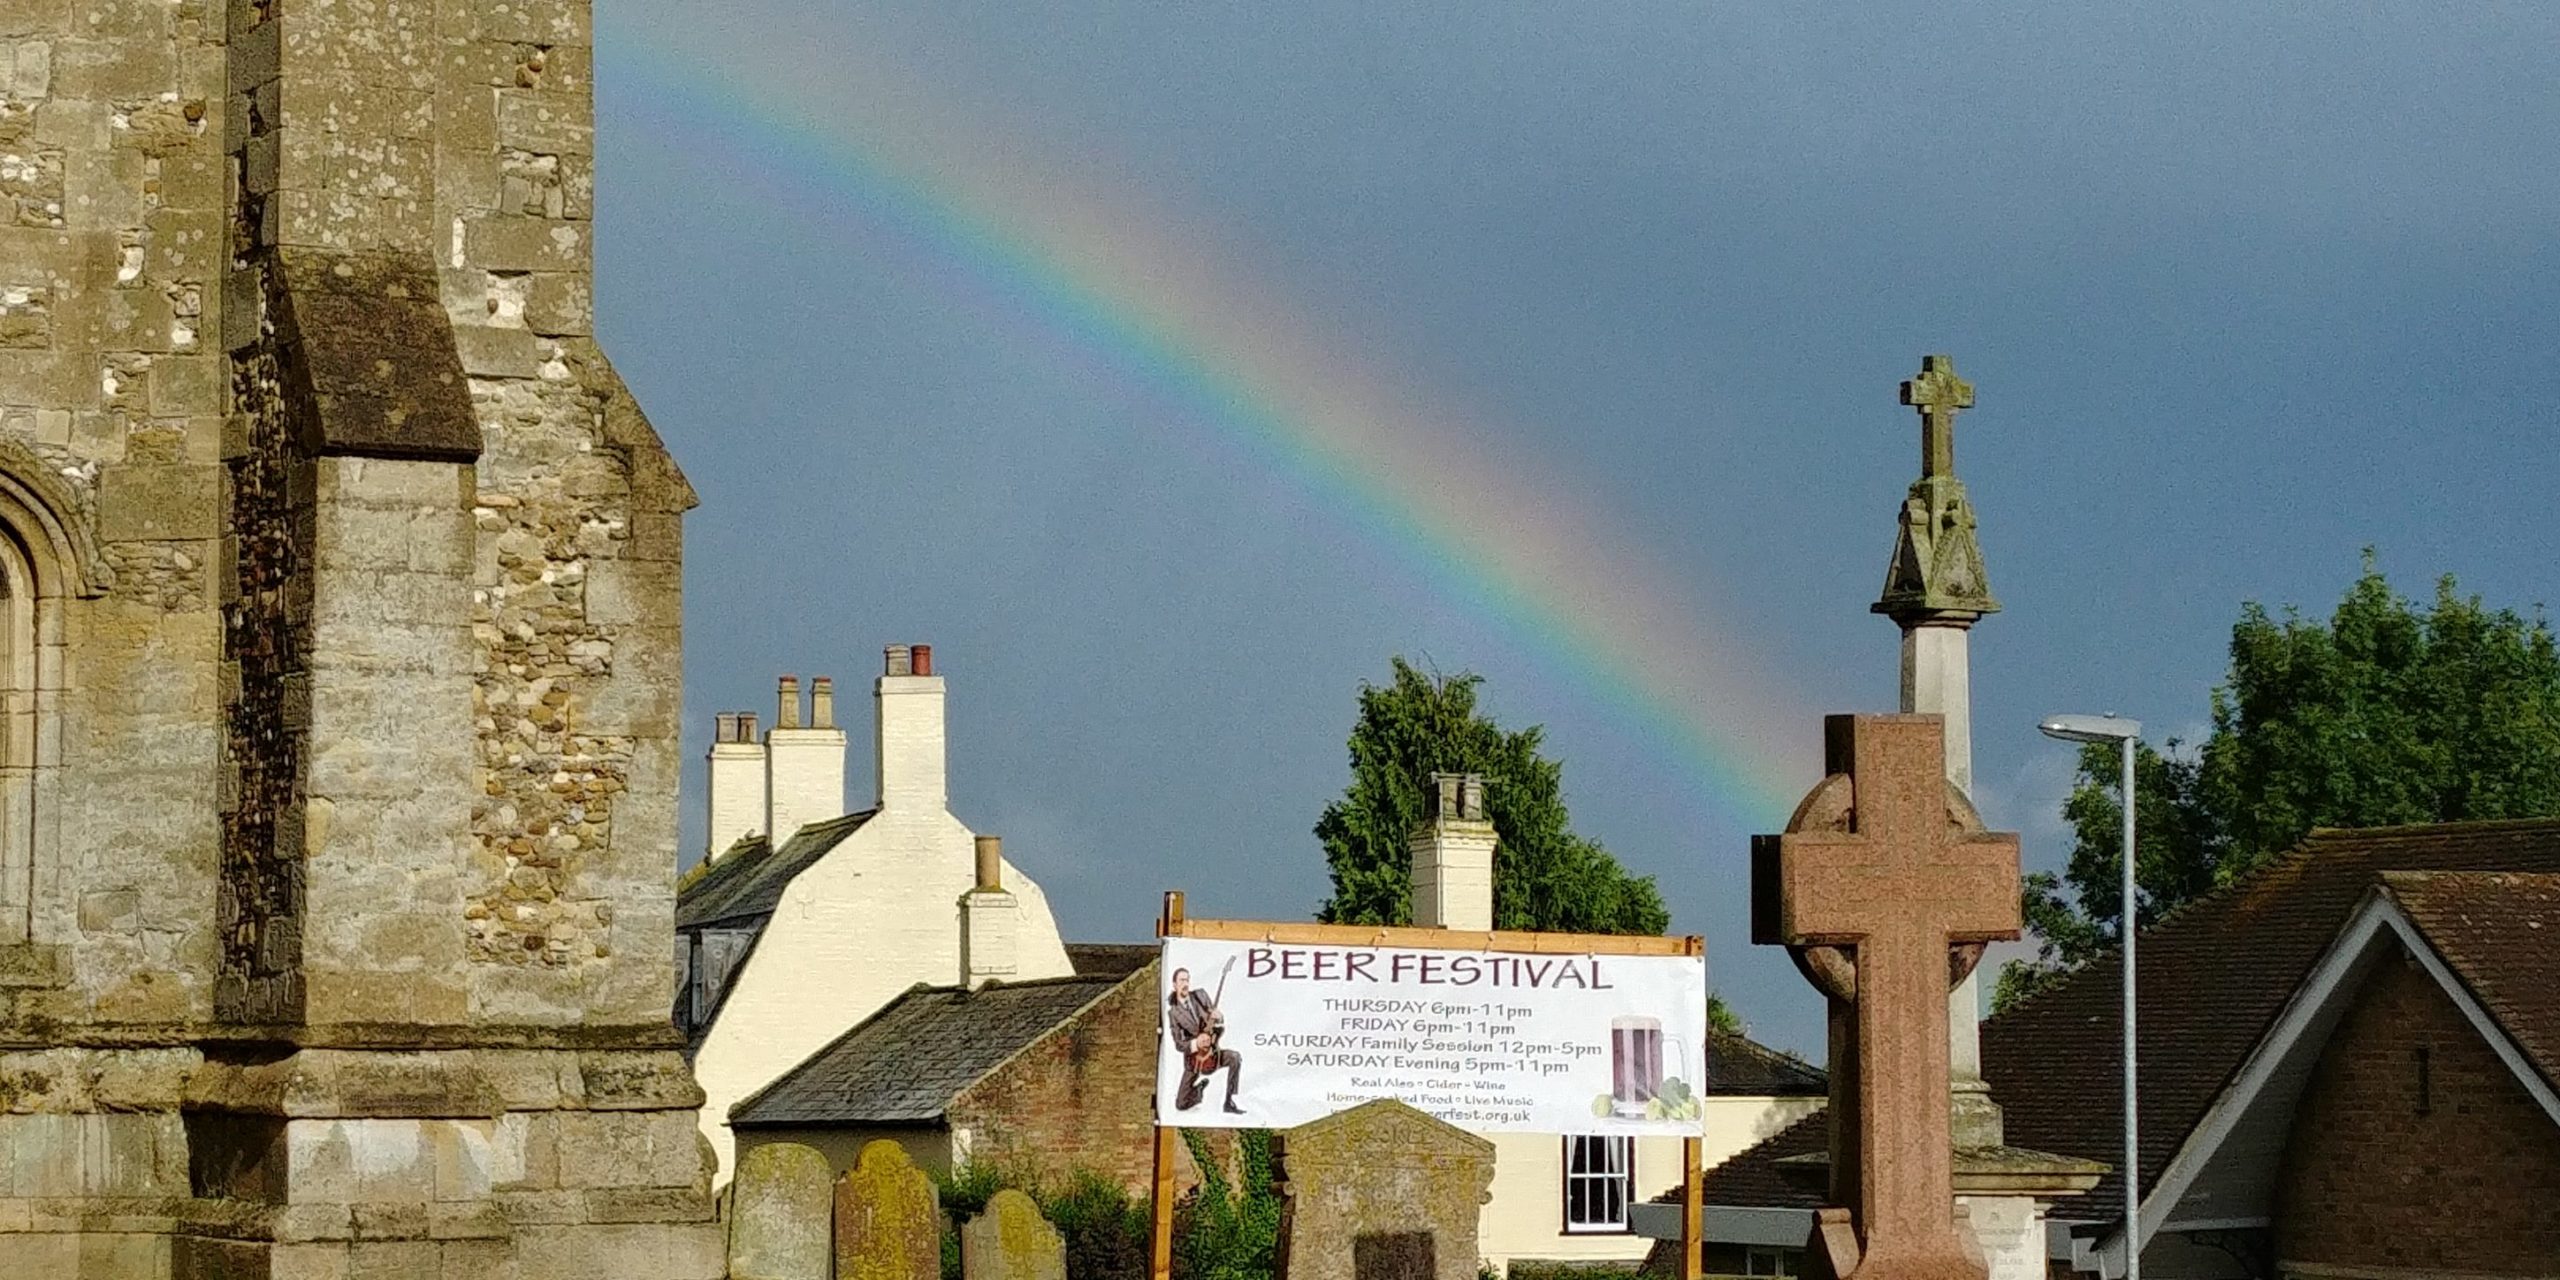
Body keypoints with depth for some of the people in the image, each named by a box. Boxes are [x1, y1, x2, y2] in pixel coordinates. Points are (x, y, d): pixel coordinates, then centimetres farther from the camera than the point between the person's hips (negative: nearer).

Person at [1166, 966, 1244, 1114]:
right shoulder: (1173, 1013, -6)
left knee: (1235, 1057, -30)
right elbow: (1178, 1044, -10)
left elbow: (1221, 1029, 2)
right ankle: (1200, 1088, 28)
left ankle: (1230, 1102, -20)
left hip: (1211, 1053, 1)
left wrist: (1218, 1019, -22)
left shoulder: (1201, 995, -1)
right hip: (1192, 1058, -1)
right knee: (1181, 1105, -7)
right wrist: (1196, 1043, -29)